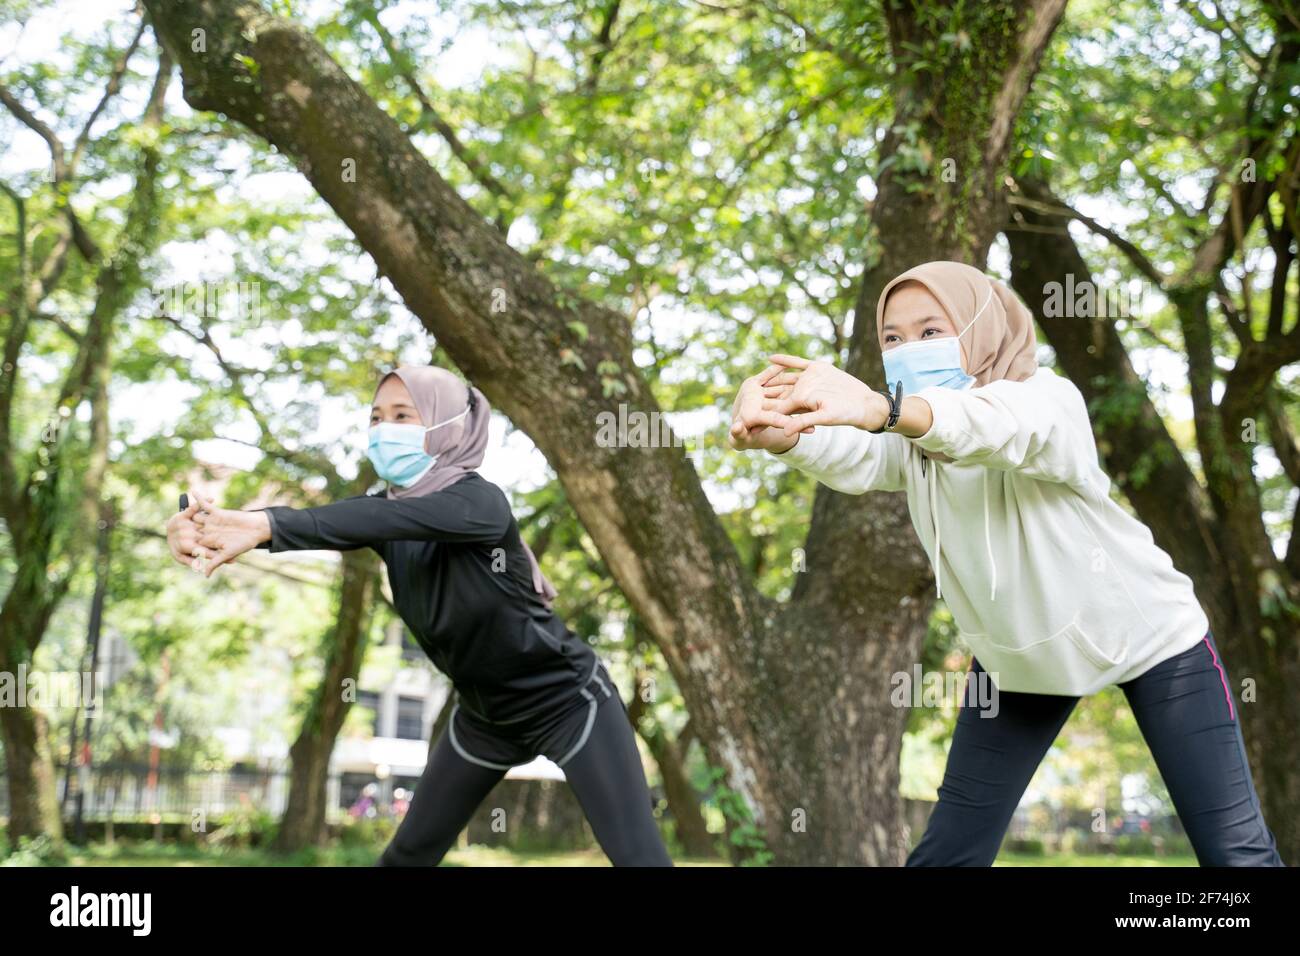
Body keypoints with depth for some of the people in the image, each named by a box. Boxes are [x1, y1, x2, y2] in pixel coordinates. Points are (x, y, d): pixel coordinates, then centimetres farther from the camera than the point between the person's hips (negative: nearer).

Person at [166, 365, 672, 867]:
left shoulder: (480, 501, -24)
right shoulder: (384, 509, -6)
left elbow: (393, 518, -42)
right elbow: (323, 522, -25)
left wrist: (267, 525, -54)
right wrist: (210, 524, -45)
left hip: (567, 701, -6)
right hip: (484, 714, 6)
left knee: (638, 857, -12)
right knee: (406, 855, 8)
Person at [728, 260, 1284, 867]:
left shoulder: (1050, 400, -25)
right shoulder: (908, 444, -12)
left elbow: (1002, 426, -50)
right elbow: (850, 459, -35)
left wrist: (883, 408, -71)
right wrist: (780, 432, -60)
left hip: (1146, 633, -4)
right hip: (1015, 657, 4)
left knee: (1236, 851, -4)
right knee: (945, 853, 2)